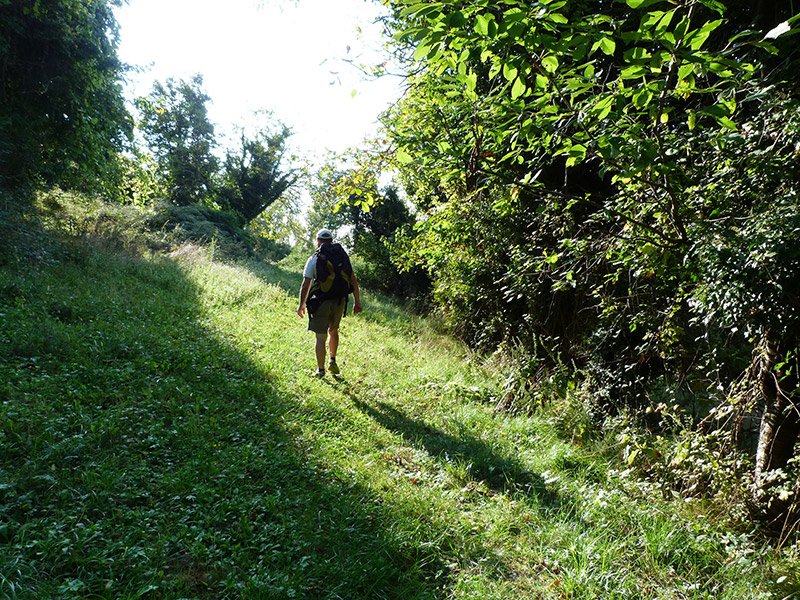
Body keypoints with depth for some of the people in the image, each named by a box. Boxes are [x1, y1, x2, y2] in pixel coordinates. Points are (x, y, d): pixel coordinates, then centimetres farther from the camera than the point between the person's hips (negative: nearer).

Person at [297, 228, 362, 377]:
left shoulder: (314, 259, -5)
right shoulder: (342, 257, 4)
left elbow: (306, 284, -8)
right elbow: (353, 281, 3)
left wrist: (302, 304, 4)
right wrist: (357, 302, 9)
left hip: (321, 302, -3)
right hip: (339, 301, 3)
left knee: (321, 337, 5)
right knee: (333, 331, 25)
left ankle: (320, 370, 11)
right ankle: (332, 361, 23)